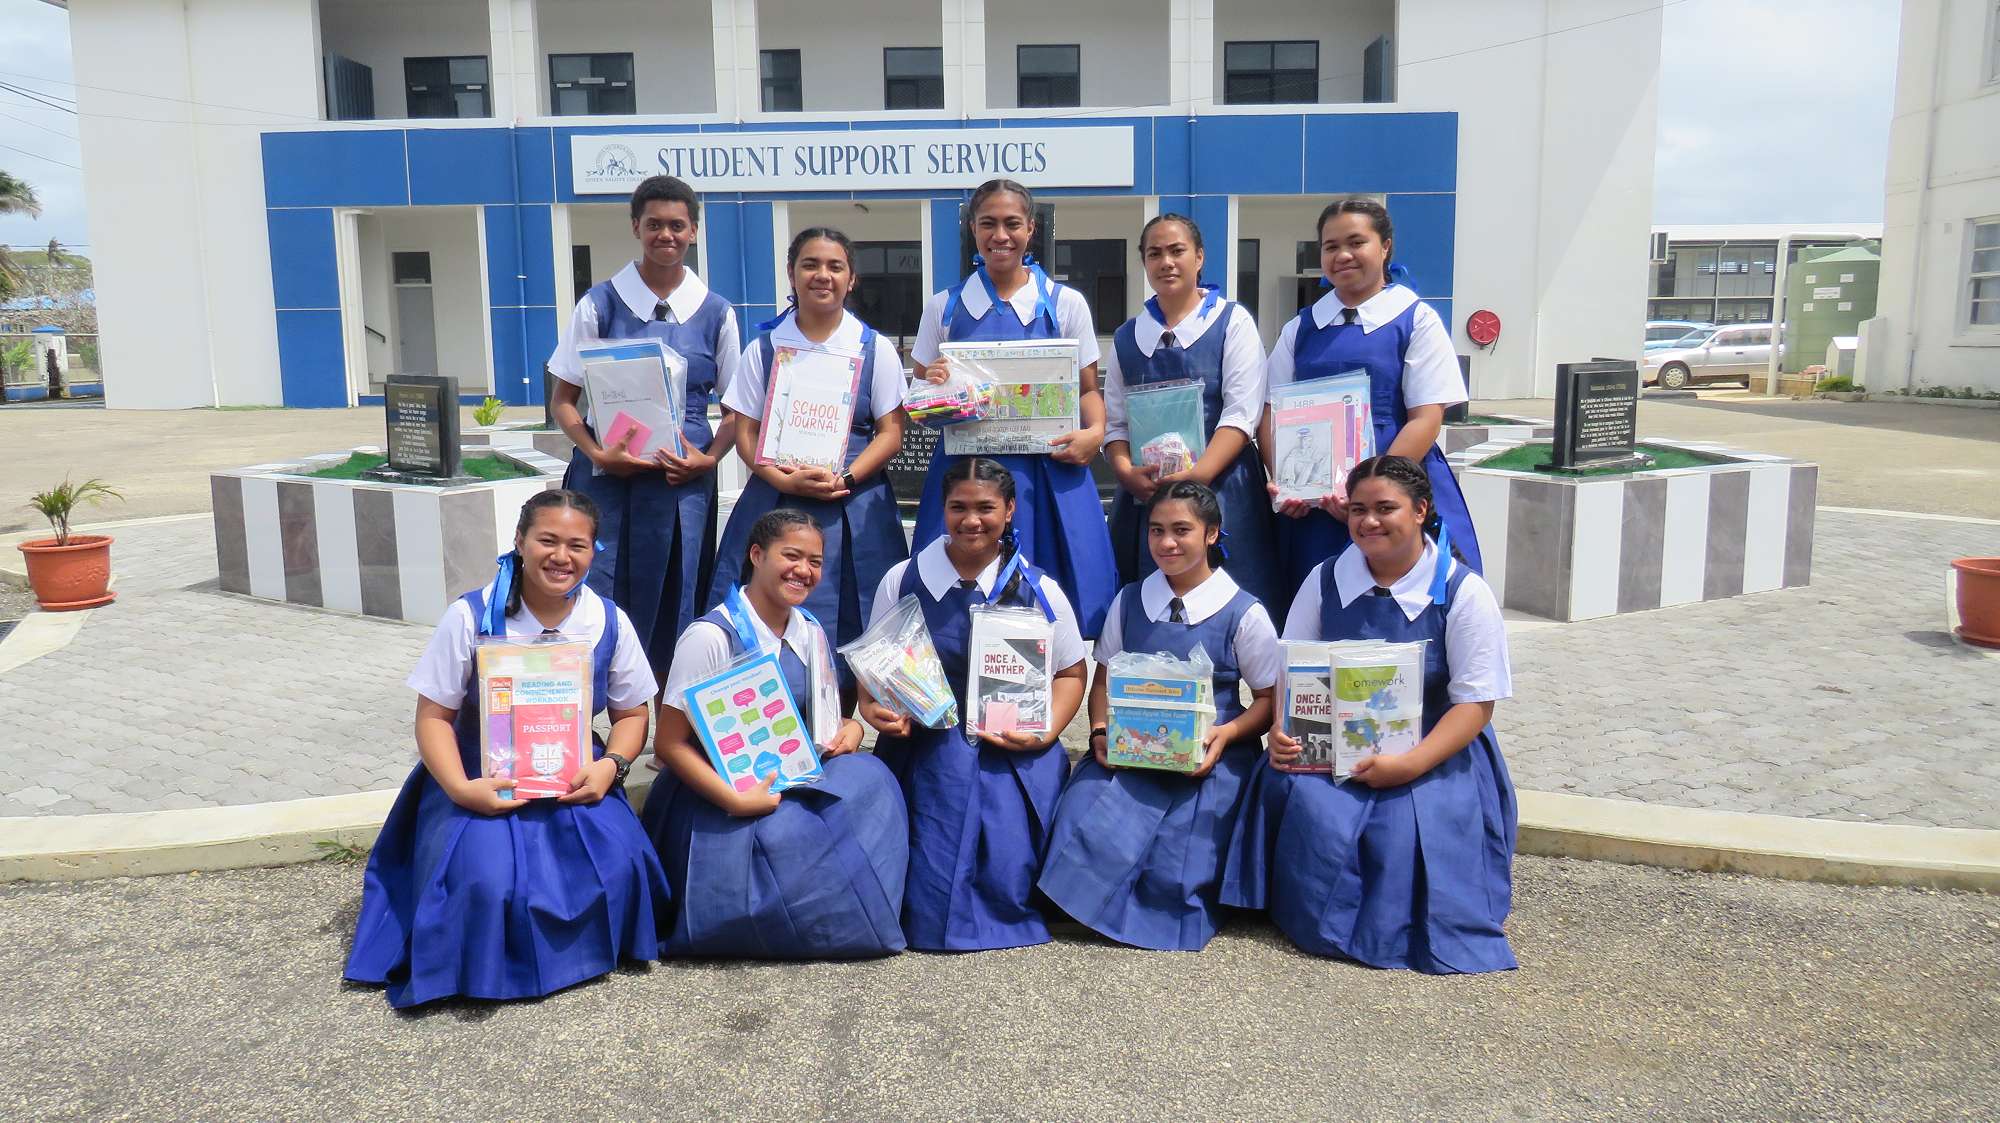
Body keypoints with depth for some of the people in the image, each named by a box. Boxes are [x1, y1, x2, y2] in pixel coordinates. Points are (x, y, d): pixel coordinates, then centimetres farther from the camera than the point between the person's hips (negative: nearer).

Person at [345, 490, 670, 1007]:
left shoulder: (610, 623, -4)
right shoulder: (471, 617, -11)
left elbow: (631, 713, 7)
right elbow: (434, 716, -7)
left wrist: (610, 766, -15)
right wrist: (460, 787, -24)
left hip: (574, 781, 2)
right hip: (483, 780, -2)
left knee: (617, 865, -24)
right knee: (485, 880, -29)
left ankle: (579, 953, 9)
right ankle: (485, 975, 6)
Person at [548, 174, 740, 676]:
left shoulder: (715, 312, 6)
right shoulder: (600, 304, 2)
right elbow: (563, 400, 4)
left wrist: (708, 458, -8)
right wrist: (597, 454, -13)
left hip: (685, 483, 1)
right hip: (608, 478, -1)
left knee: (676, 612, 5)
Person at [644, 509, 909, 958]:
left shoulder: (810, 632, 6)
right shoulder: (711, 636, -15)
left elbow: (823, 719, 19)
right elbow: (669, 744, -15)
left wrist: (850, 728, -5)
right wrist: (736, 801, -25)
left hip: (791, 783, 7)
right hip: (715, 798, -6)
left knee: (867, 776, -19)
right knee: (790, 839, -31)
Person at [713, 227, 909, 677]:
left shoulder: (876, 348, 7)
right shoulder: (763, 348, 8)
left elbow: (890, 432, 2)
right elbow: (746, 431, 5)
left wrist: (844, 479, -14)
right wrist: (786, 481, -13)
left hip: (855, 505, 0)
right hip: (776, 499, 1)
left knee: (851, 625, -3)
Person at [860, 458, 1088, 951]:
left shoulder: (1040, 591, 4)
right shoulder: (902, 581, 5)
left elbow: (1071, 673, 12)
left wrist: (1046, 731, -7)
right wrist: (873, 711, -11)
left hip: (1013, 757, 0)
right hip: (925, 753, 0)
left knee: (1005, 888, -13)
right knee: (929, 904, -12)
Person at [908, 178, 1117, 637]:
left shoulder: (1066, 303, 6)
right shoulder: (944, 307, 9)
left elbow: (1087, 390, 9)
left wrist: (1094, 433, -11)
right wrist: (931, 387, -9)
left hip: (1049, 472, -1)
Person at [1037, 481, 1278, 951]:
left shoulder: (1244, 613, 1)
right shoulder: (1129, 601, 10)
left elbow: (1269, 699, 4)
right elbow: (1103, 681, 14)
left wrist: (1226, 734, -15)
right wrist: (1100, 732, -6)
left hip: (1208, 755, -2)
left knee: (1175, 868, -19)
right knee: (1085, 833, -22)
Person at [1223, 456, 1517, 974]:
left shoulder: (1464, 593, -6)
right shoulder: (1326, 580, 5)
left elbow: (1476, 702, -8)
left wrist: (1412, 764, -22)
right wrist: (1281, 731, -14)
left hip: (1435, 752, -2)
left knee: (1405, 826, -29)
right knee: (1309, 805, -27)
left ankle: (1394, 935, -1)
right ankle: (1326, 928, -3)